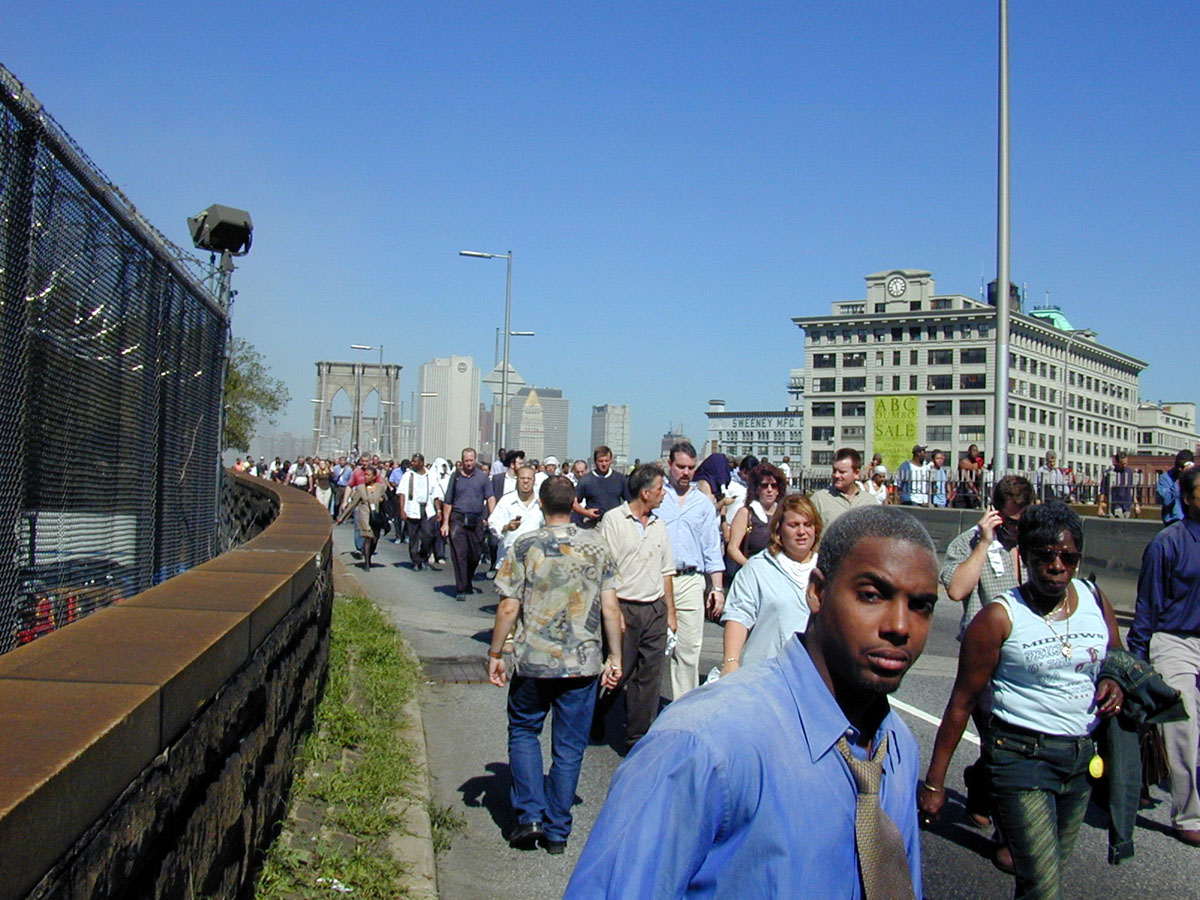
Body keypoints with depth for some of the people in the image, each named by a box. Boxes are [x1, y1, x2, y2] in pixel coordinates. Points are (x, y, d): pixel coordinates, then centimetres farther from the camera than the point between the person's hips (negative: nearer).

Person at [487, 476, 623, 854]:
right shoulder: (596, 546, 0)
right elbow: (610, 608, -1)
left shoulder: (526, 545, -6)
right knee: (569, 747, 11)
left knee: (523, 731, 20)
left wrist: (495, 655, 3)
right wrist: (614, 658, 7)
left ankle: (530, 815, 10)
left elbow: (508, 608, -7)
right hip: (583, 663, 1)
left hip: (533, 661, -1)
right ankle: (557, 831, 16)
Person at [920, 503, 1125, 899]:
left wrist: (1113, 683, -4)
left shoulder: (1095, 601, 3)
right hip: (1022, 755, -5)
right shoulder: (999, 618, -12)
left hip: (1083, 755, 6)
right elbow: (962, 702, -10)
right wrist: (934, 781, -11)